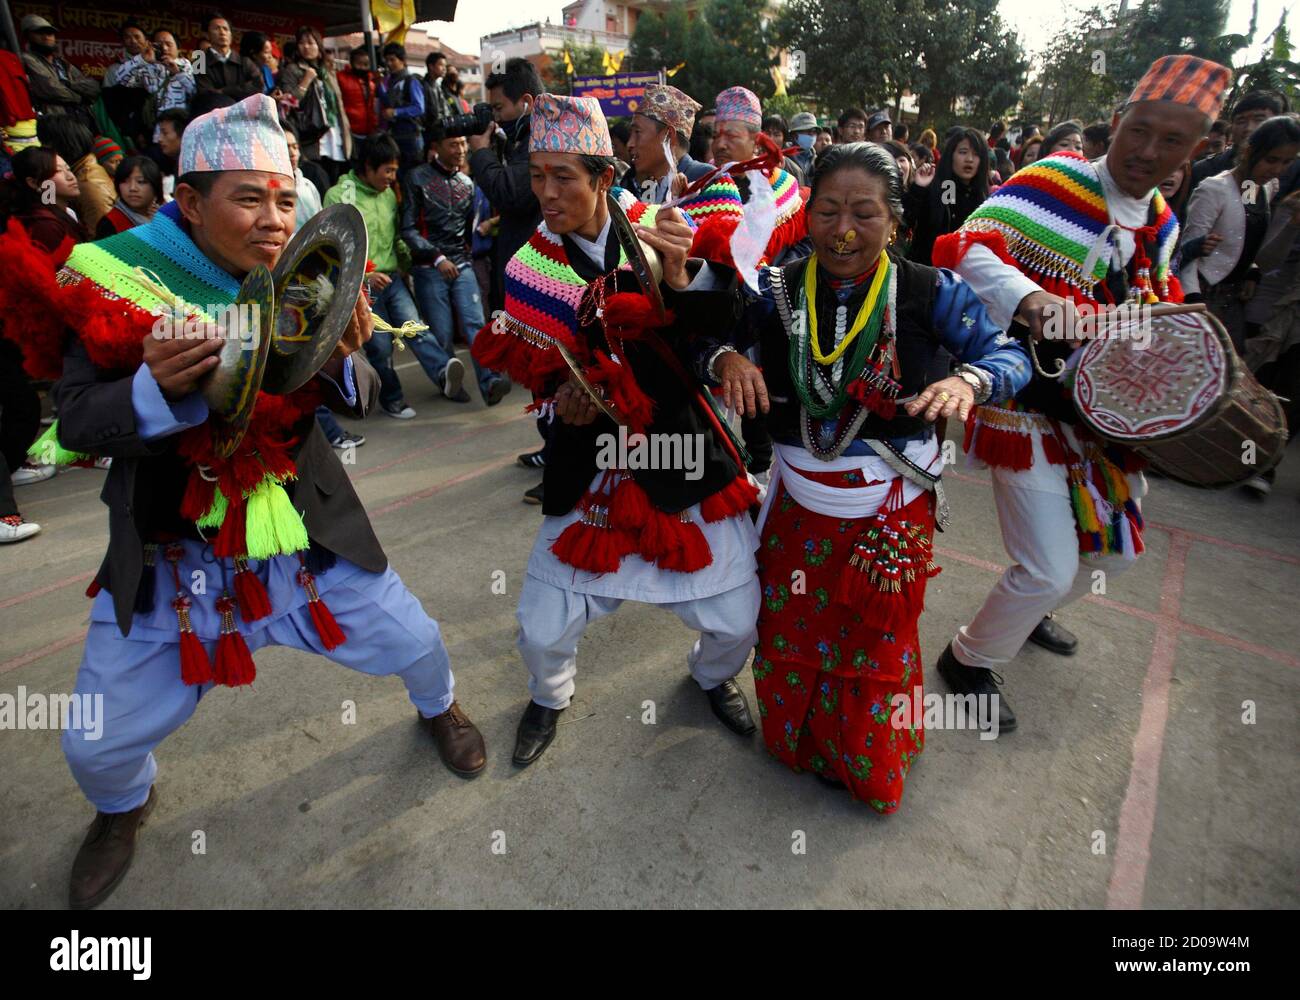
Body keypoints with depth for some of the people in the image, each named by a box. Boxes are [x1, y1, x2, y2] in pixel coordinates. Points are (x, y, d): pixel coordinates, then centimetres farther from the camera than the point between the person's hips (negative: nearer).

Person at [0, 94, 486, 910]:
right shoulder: (114, 276, -10)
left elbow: (362, 400, -6)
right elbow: (77, 425, -12)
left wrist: (340, 361, -29)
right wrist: (156, 388, -33)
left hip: (307, 528, 1)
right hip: (166, 551, -1)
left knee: (412, 642, 11)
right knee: (98, 742, 10)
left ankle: (440, 708, 48)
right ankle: (124, 808, 48)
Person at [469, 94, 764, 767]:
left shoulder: (659, 232, -2)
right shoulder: (530, 268, 1)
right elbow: (543, 376, 6)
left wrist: (677, 277, -25)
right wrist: (563, 399, -16)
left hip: (686, 461, 0)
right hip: (591, 470, 1)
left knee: (735, 623, 3)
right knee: (542, 632, 1)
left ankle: (713, 678, 42)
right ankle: (550, 696, 39)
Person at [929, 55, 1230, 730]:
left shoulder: (1160, 223, 10)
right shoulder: (1054, 181, -13)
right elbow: (964, 248, -27)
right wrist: (1030, 300, -44)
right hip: (1029, 405, -8)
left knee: (1114, 549, 21)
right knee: (1050, 569, -7)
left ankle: (1026, 613, 49)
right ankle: (970, 659, 20)